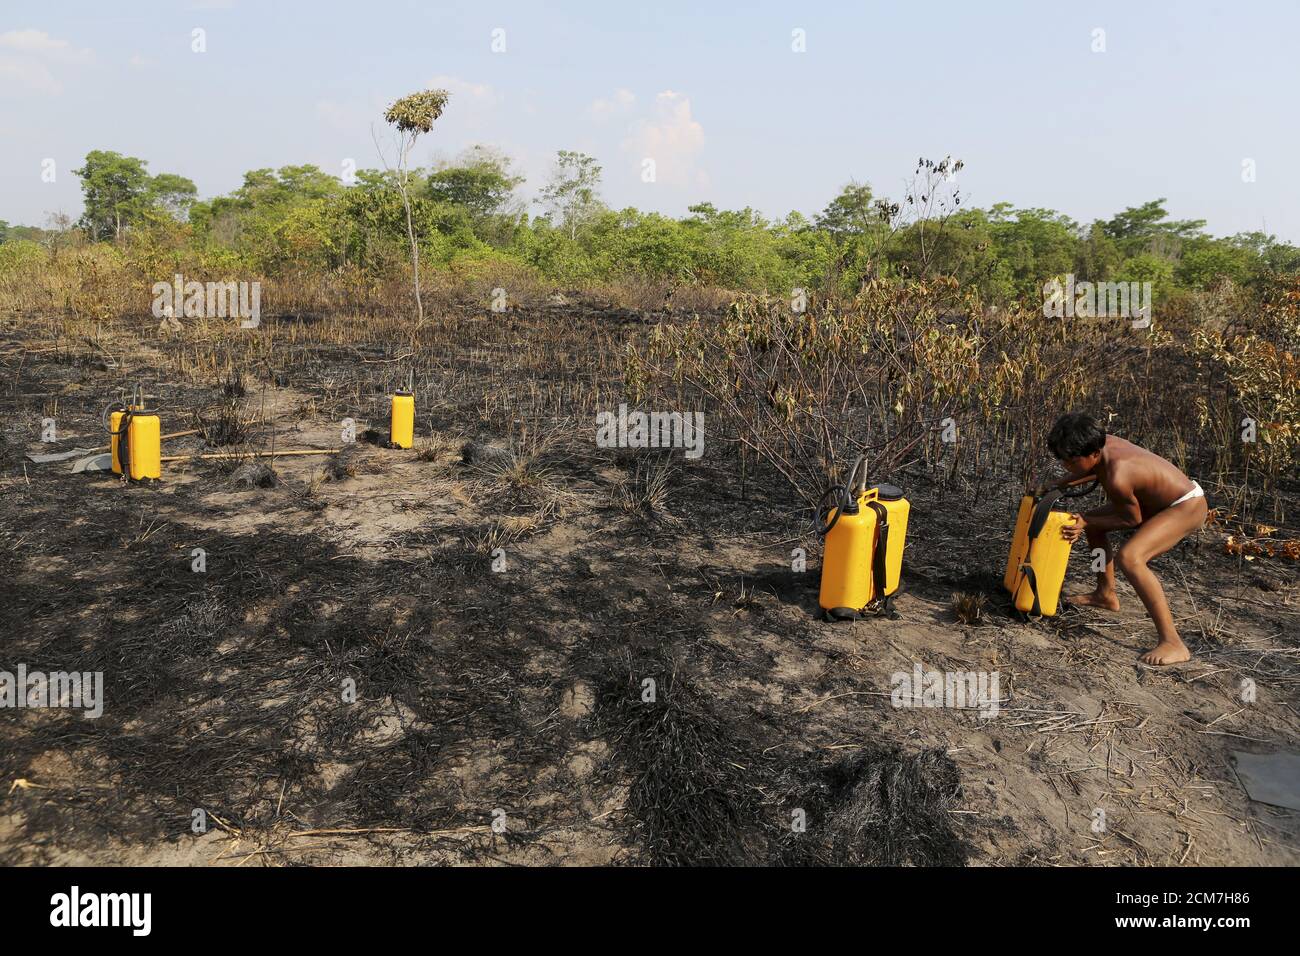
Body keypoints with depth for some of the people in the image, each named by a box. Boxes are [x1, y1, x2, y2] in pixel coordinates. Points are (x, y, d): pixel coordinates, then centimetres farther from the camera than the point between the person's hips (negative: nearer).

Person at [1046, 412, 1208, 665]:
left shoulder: (1117, 478, -35)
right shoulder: (1101, 444, -11)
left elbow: (1132, 519, -19)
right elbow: (1093, 468, 14)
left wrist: (1086, 522, -19)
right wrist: (1058, 485, 7)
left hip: (1187, 507, -10)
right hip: (1159, 499, 10)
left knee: (1129, 557, -31)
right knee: (1094, 522, 19)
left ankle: (1173, 643, -27)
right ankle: (1106, 595, 35)